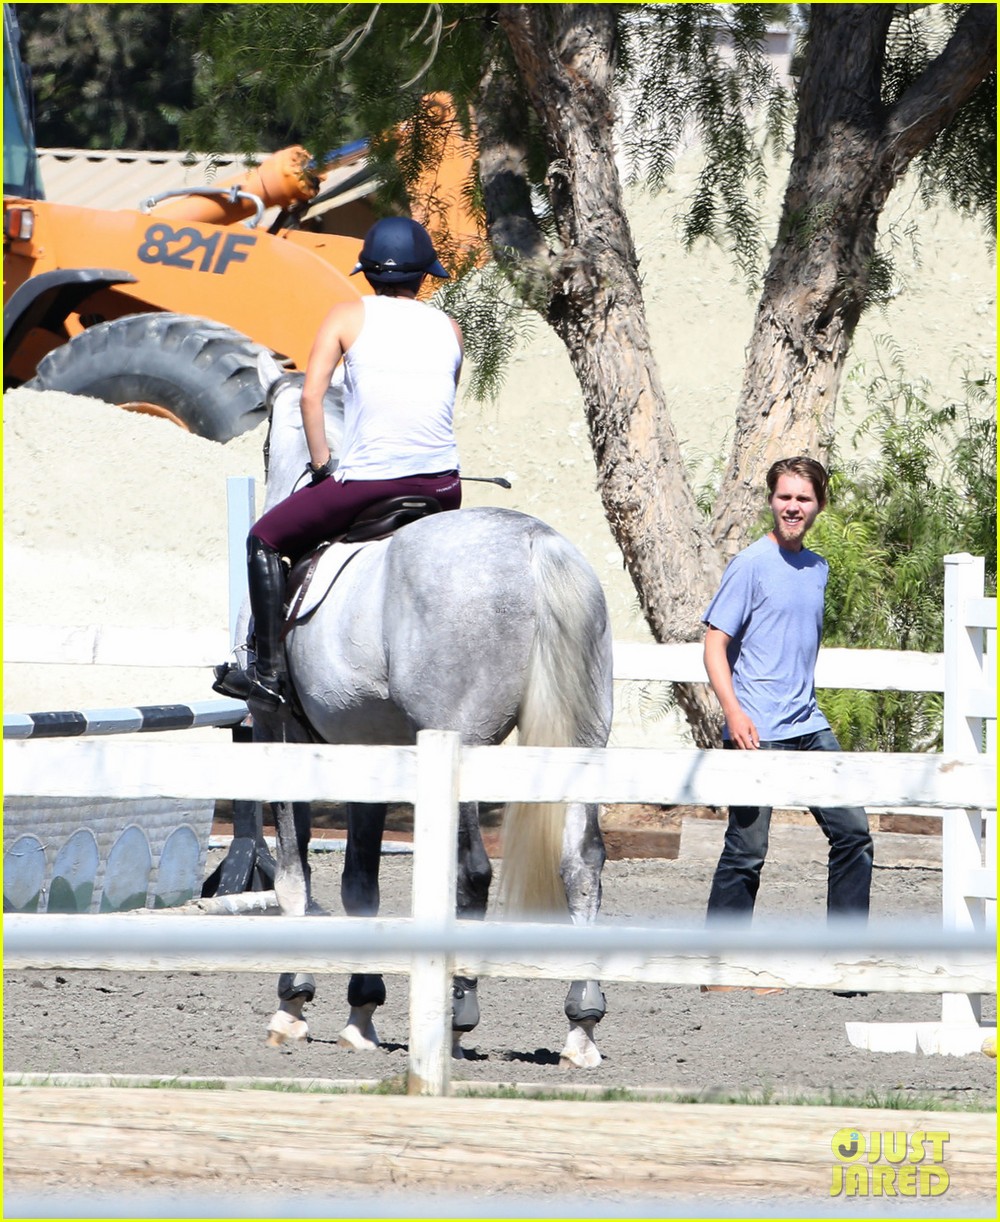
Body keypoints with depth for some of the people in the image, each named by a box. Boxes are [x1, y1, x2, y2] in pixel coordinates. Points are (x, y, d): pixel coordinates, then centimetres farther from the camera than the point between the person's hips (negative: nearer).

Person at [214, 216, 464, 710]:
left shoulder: (348, 316, 3)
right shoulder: (448, 327, 13)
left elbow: (311, 396, -7)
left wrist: (322, 466, 2)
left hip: (365, 481, -4)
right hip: (442, 485, 4)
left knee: (265, 540, 16)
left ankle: (267, 671, 9)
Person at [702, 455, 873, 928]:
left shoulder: (817, 568, 13)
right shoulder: (751, 565, -7)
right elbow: (715, 644, -10)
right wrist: (734, 712, -23)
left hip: (809, 728, 7)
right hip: (758, 731, -7)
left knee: (852, 833, 4)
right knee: (747, 850, -4)